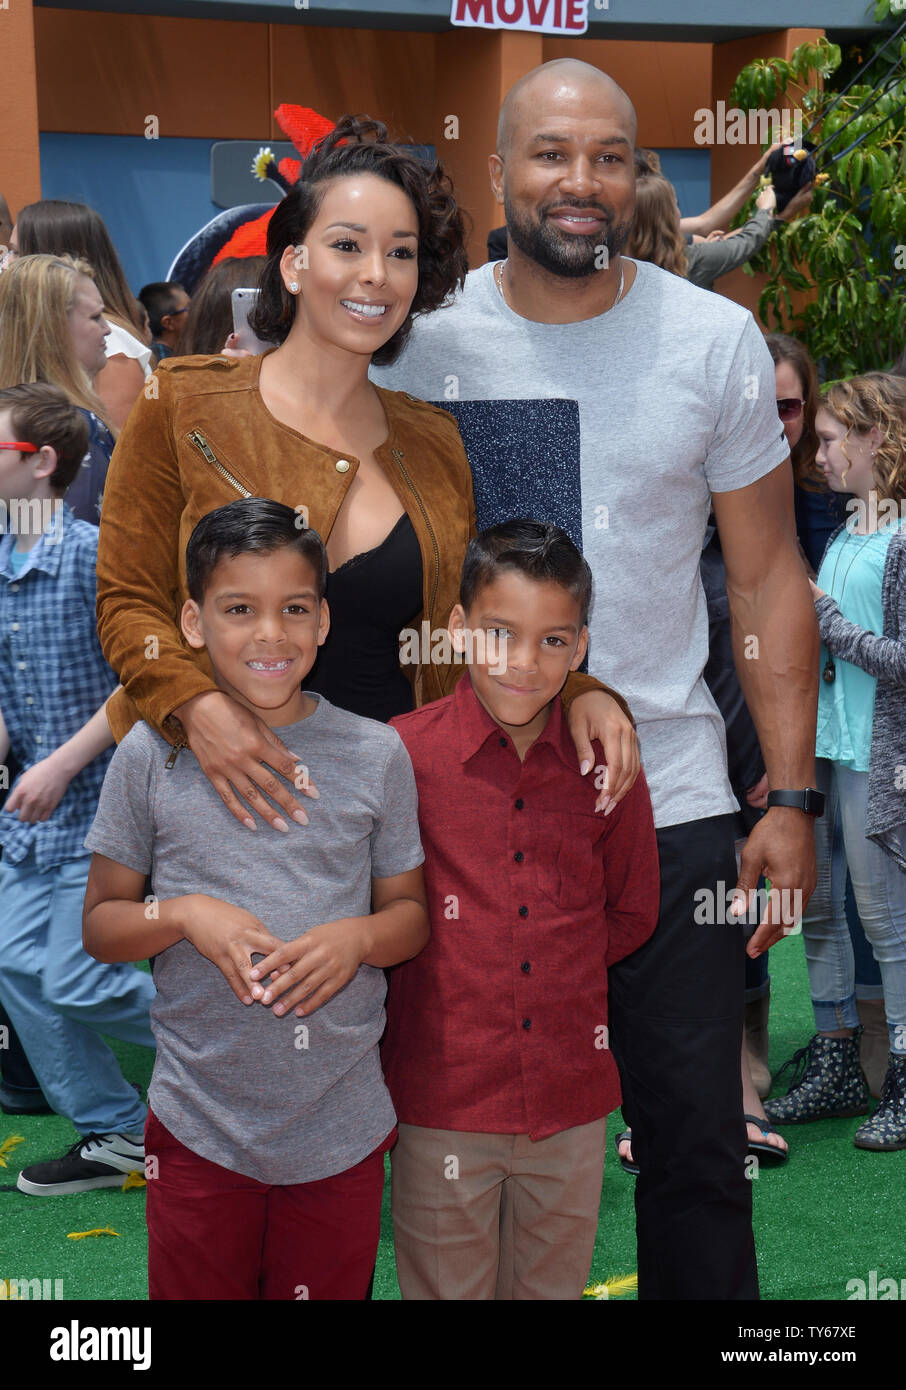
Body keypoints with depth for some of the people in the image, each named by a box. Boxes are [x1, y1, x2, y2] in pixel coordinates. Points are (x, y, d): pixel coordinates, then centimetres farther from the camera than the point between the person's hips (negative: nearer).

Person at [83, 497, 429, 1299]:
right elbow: (100, 924, 2)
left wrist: (358, 938, -15)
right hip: (199, 1131, -1)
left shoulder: (376, 755, -2)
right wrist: (183, 914, -17)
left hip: (343, 1130, 1)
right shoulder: (153, 754, -4)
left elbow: (411, 915, 6)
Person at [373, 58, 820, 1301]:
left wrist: (791, 796, -4)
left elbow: (767, 575, 2)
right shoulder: (425, 338, 0)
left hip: (671, 794, 0)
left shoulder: (716, 340, 0)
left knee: (697, 1139, 6)